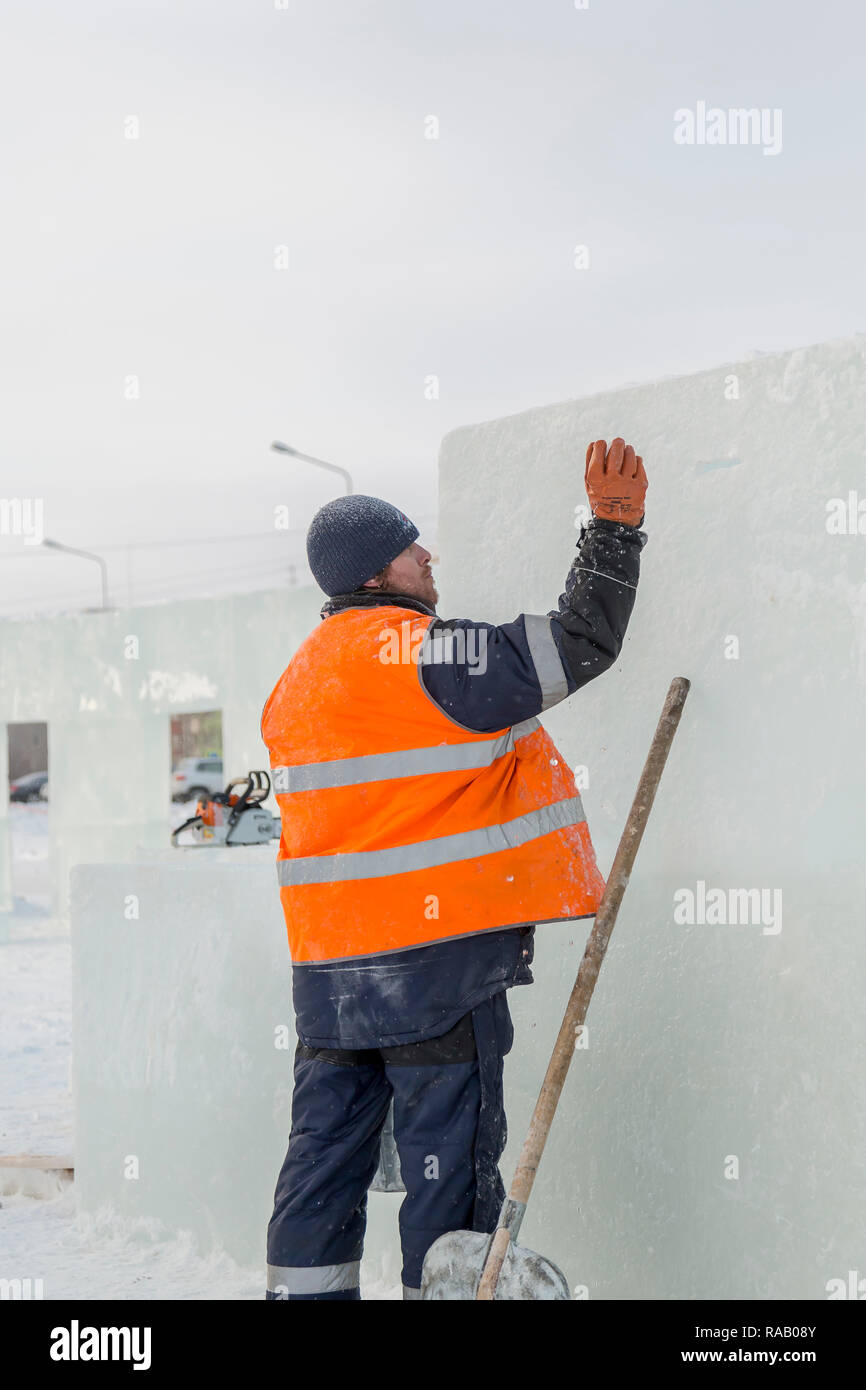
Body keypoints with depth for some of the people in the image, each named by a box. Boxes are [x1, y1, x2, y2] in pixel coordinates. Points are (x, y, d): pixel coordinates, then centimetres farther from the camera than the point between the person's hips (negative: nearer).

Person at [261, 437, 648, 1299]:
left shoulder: (297, 679, 14)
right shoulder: (429, 654, -13)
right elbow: (581, 643, -12)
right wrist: (613, 526, -3)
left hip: (327, 967, 8)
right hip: (439, 956, -8)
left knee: (327, 1146, 12)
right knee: (450, 1155, 0)